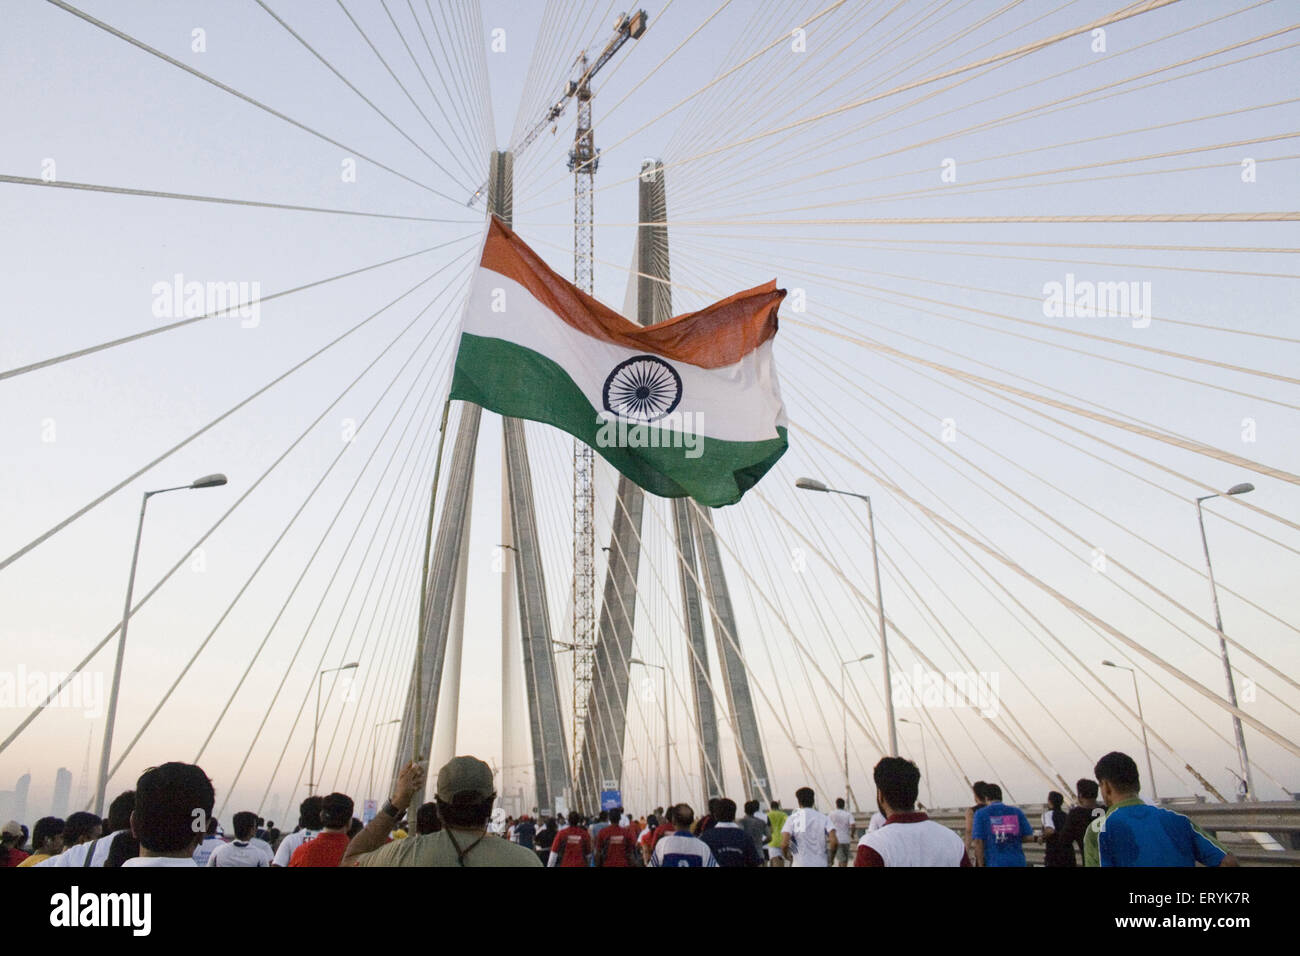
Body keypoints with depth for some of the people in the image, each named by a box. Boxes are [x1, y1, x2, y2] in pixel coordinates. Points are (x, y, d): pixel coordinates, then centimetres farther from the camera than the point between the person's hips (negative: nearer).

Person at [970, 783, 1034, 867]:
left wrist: (981, 865, -3)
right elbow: (1029, 837, 5)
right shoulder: (1017, 811, 8)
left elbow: (978, 842, -8)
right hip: (1018, 862, 3)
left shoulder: (981, 814, 0)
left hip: (995, 863, -3)